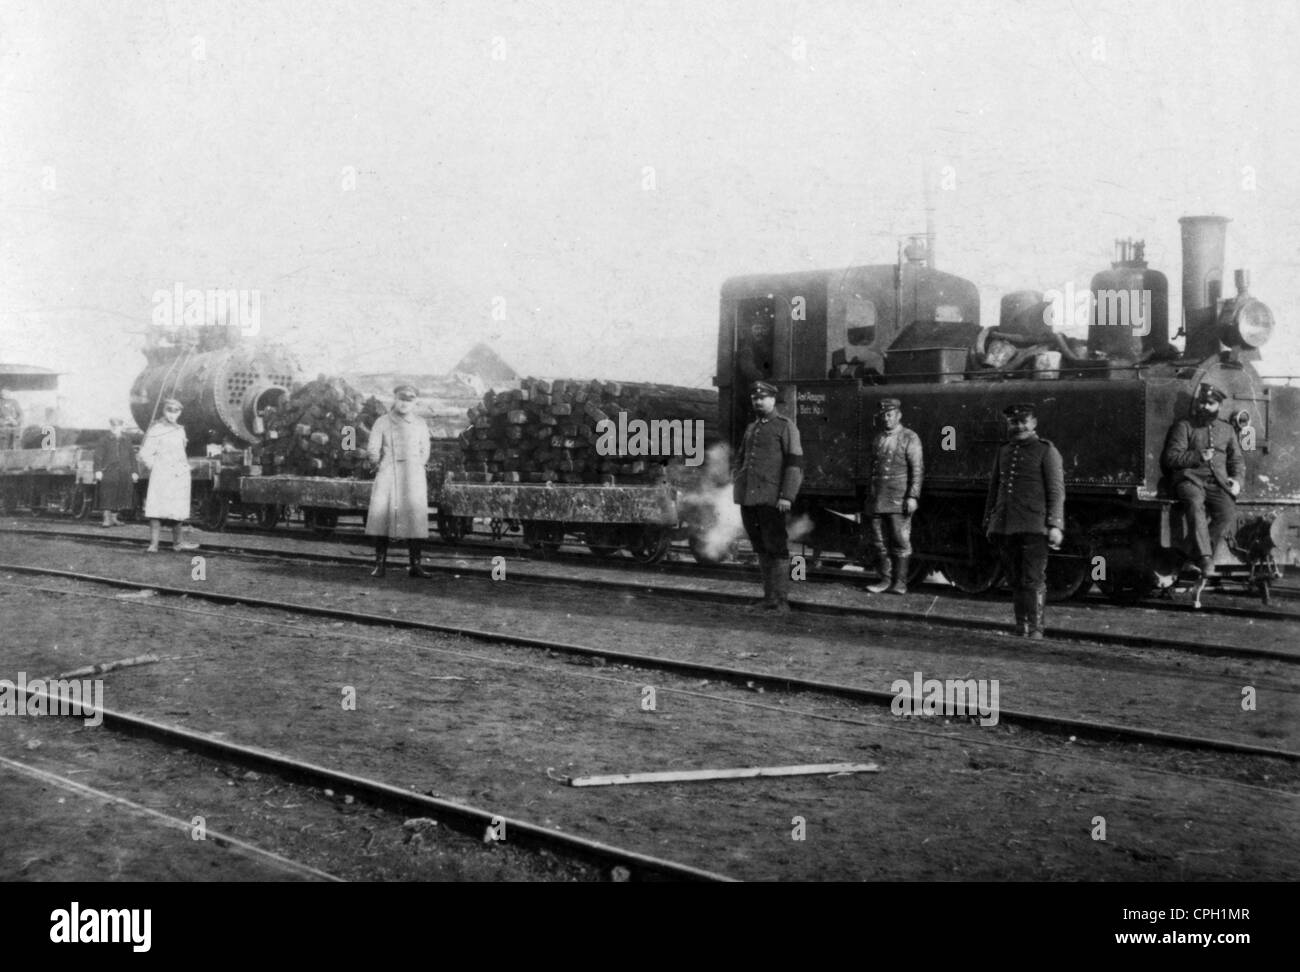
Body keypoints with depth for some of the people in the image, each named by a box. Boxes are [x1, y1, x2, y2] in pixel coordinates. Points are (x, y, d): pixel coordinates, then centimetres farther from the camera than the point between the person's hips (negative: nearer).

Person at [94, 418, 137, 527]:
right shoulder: (104, 441, 1)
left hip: (124, 473, 4)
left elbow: (132, 457, 15)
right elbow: (98, 456, -2)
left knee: (120, 496, 7)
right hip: (108, 473, -4)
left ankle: (114, 518, 19)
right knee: (108, 497, -6)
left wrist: (133, 472, 11)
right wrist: (98, 470, -11)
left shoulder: (126, 441, 11)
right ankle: (107, 518, -2)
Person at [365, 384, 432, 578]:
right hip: (387, 475, -1)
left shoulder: (420, 425, 11)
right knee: (381, 516, -8)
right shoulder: (382, 422, 5)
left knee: (414, 518, -4)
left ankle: (415, 565, -1)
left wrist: (412, 466, 8)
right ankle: (379, 565, -5)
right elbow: (373, 449, 4)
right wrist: (377, 458, -8)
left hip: (413, 476, 1)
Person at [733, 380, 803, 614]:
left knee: (776, 549, -6)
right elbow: (741, 460, 26)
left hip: (771, 499, -7)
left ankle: (782, 600, -3)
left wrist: (787, 496, -17)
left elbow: (794, 463, -9)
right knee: (761, 549, 10)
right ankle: (769, 596, 17)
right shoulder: (751, 428, 19)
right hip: (749, 498, 7)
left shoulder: (786, 426, -2)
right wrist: (738, 489, 16)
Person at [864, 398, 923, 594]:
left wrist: (913, 497, -14)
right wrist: (869, 496, 16)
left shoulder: (909, 438, 0)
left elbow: (917, 469, -5)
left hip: (899, 498, -5)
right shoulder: (877, 439, 17)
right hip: (877, 498, 5)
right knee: (880, 541, 5)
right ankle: (885, 580, 13)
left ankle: (900, 582, 2)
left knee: (900, 540, -4)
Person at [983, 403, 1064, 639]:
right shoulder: (1003, 451, 17)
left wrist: (1055, 526, -11)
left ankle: (1035, 628, -7)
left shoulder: (1046, 451, 2)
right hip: (1004, 528, 5)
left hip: (1034, 528, -5)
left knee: (1033, 580, -8)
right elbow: (994, 489, 22)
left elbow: (1056, 491, -3)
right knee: (1014, 581, 8)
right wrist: (989, 523, 19)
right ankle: (1020, 628, 14)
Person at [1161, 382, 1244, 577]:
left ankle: (1193, 554, -22)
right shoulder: (1184, 426, 11)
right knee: (1195, 503, -37)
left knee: (1228, 511, -28)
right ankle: (1206, 558, -42)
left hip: (1218, 482, 3)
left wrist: (1237, 479, 5)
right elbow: (1170, 457, 2)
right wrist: (1198, 457, -10)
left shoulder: (1227, 430, 24)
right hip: (1190, 478, -3)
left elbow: (1237, 459, 25)